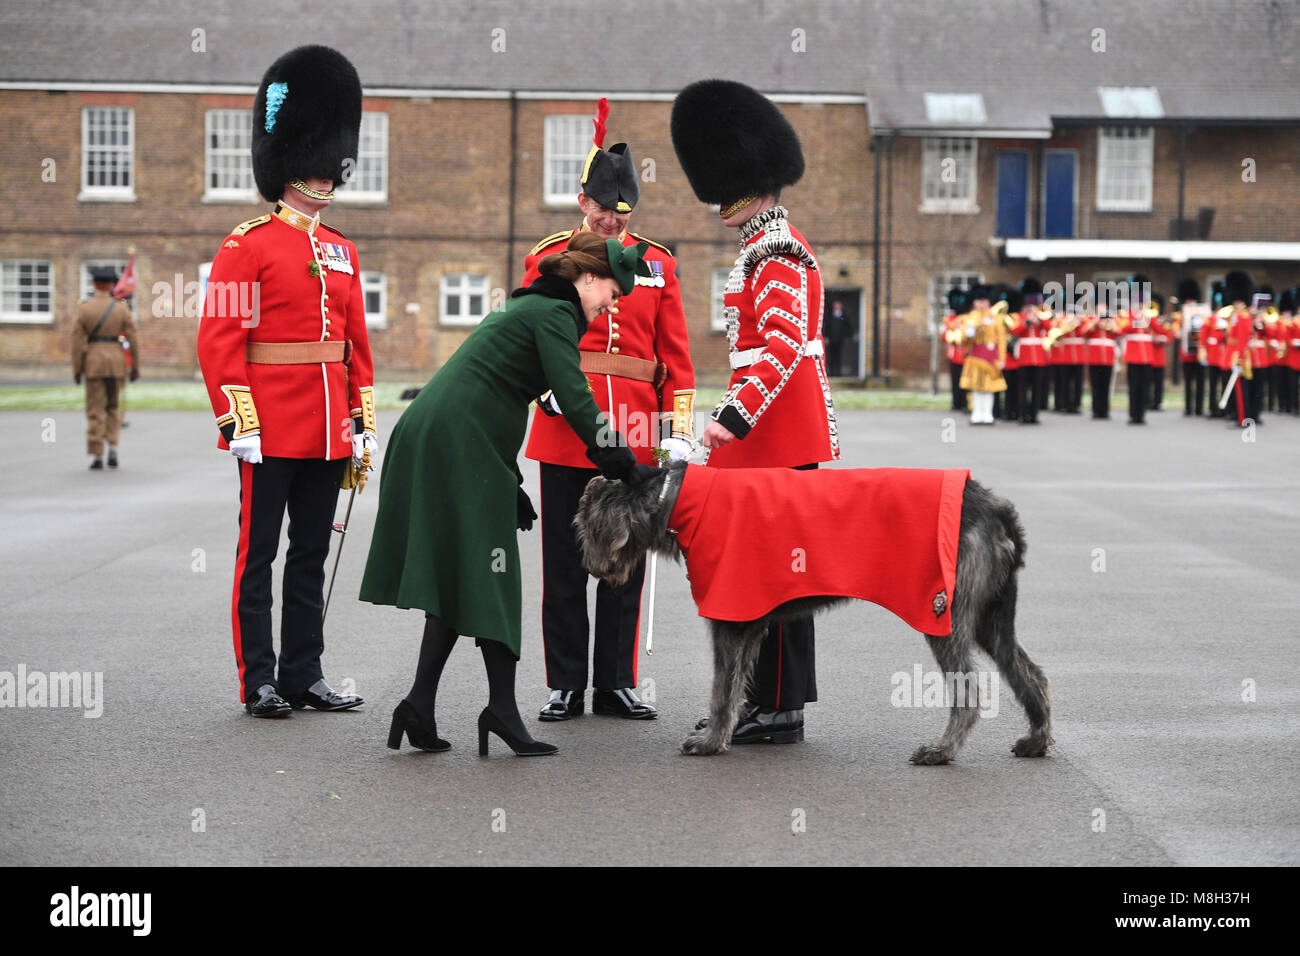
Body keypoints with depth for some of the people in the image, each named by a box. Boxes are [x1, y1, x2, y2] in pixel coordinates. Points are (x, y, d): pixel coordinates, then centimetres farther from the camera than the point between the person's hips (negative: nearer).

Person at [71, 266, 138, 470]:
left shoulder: (83, 308, -3)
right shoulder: (122, 308, -2)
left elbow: (77, 341, -6)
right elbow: (132, 339, -3)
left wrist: (77, 369, 0)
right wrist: (135, 367, 4)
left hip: (93, 362, -1)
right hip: (117, 361, 1)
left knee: (95, 411, 3)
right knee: (114, 407, 16)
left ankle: (96, 458, -2)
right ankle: (113, 449, 2)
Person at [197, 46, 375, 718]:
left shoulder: (340, 252, 14)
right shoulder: (247, 246, -5)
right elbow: (219, 339, -10)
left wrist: (363, 422, 10)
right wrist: (239, 423, -16)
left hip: (327, 432, 6)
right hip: (271, 431, -6)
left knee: (311, 556, 11)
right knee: (259, 555, 1)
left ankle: (304, 675, 17)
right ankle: (259, 681, 6)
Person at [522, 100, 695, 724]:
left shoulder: (657, 264, 9)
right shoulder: (547, 258, 4)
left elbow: (676, 357, 7)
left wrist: (678, 431, -1)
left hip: (634, 440, 2)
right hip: (565, 436, -1)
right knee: (565, 566, 4)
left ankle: (617, 684, 15)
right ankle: (565, 686, 12)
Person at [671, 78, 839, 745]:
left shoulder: (776, 252, -14)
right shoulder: (767, 248, 18)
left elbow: (784, 346, -25)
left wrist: (736, 416, -30)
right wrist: (737, 418, 26)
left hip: (778, 433, -10)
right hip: (775, 431, 10)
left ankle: (779, 711, -3)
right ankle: (765, 698, 19)